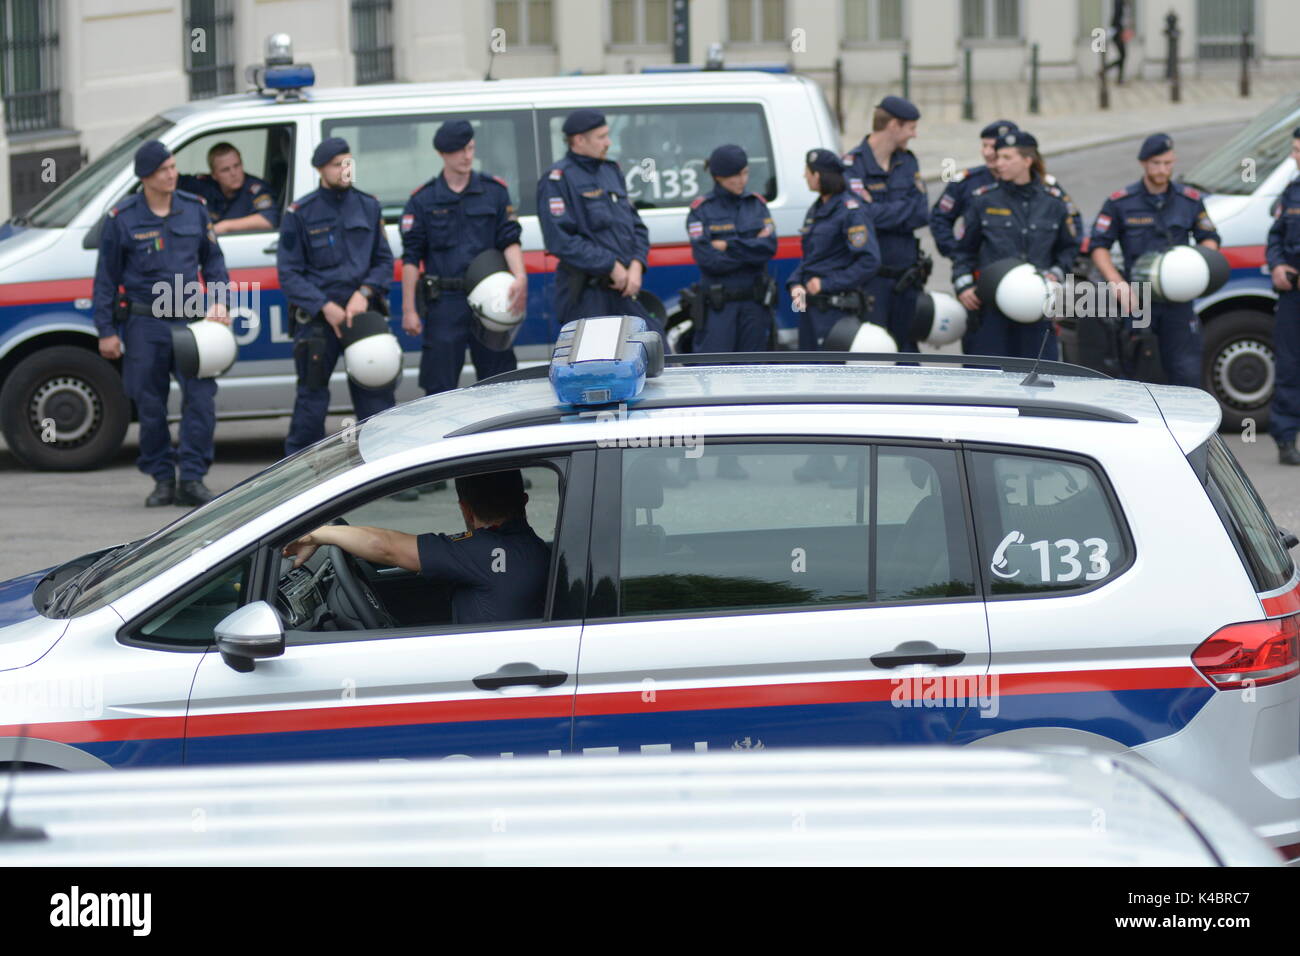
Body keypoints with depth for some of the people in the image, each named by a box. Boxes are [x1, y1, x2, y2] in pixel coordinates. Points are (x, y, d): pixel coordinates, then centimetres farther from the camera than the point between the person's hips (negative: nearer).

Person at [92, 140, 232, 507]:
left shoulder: (194, 209, 5)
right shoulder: (122, 218, -3)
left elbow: (212, 259, 16)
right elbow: (106, 277, 2)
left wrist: (218, 300, 3)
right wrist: (106, 331, 0)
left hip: (190, 320, 2)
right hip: (145, 325, -2)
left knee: (201, 398, -9)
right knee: (151, 407, 4)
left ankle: (192, 479, -2)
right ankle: (163, 480, 15)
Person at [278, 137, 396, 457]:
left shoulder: (368, 206, 8)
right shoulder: (300, 213, -2)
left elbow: (384, 261, 11)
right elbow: (289, 272, -2)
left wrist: (364, 293, -8)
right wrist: (325, 306, -12)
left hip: (363, 311, 3)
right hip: (317, 318, -3)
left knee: (377, 395, 1)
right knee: (312, 398, -1)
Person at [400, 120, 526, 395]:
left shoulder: (495, 191, 7)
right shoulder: (423, 200, 2)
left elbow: (510, 241, 4)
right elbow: (411, 259, 3)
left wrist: (520, 277, -16)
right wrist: (409, 310, -2)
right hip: (444, 303, -2)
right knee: (439, 386, 0)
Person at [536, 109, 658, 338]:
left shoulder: (611, 171, 17)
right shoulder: (558, 179, -7)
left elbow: (636, 225, 19)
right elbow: (560, 240, -16)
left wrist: (636, 266, 0)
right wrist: (611, 267, -15)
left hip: (624, 292, 7)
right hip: (586, 295, -7)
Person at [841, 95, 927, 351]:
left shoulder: (907, 162, 11)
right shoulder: (854, 163, -10)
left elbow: (920, 215, 0)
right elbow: (863, 214, -22)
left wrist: (884, 214, -11)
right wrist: (904, 210, -9)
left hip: (905, 278, 6)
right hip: (870, 279, -6)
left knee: (906, 347, 13)